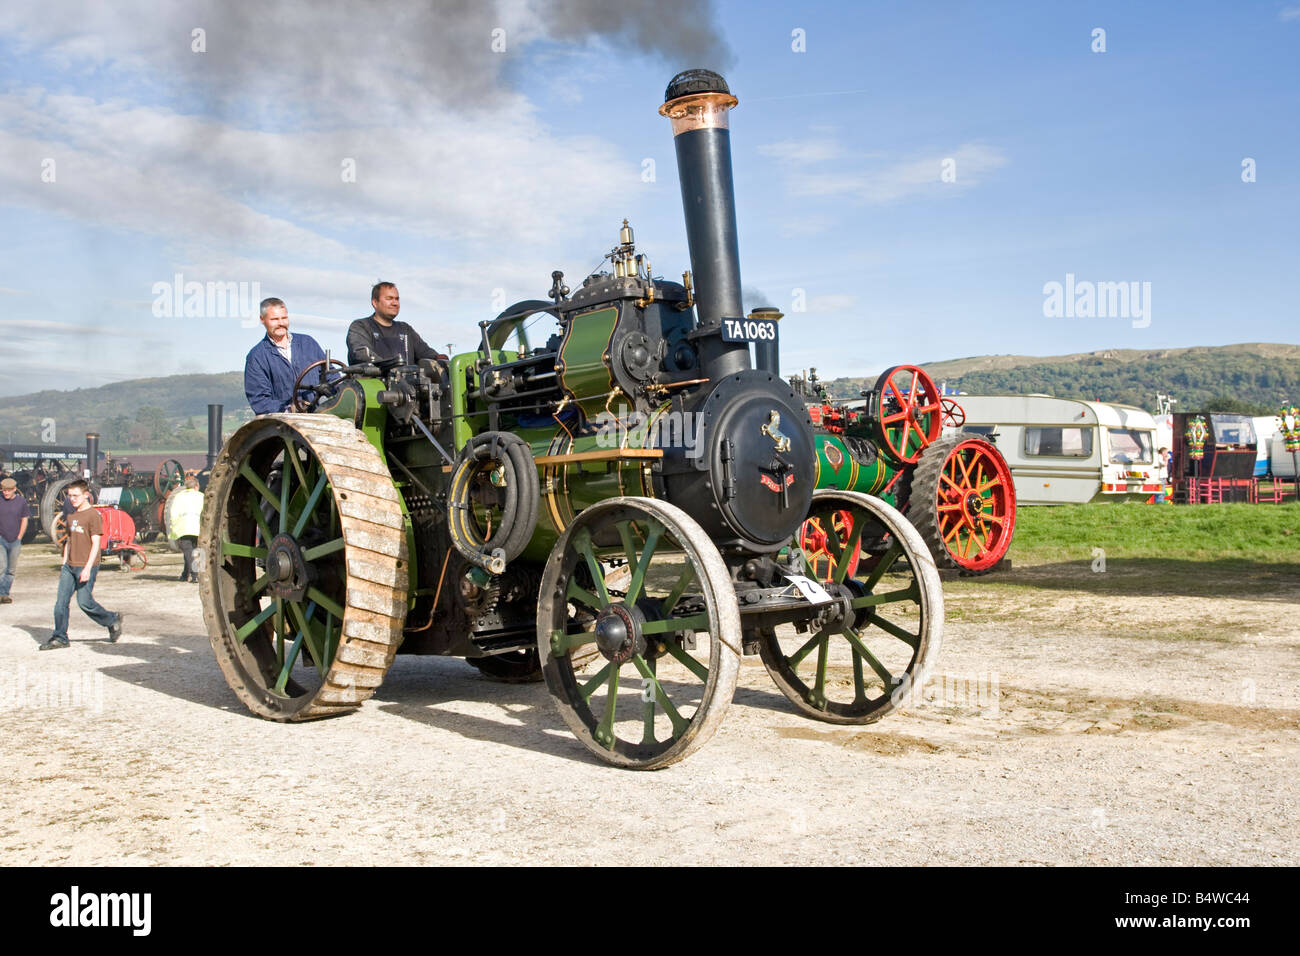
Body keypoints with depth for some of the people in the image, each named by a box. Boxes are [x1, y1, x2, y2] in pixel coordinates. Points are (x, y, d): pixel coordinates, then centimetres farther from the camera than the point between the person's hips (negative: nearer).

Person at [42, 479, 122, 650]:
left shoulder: (93, 515, -9)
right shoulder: (71, 517, 15)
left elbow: (96, 544, -14)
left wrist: (87, 568, -19)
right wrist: (64, 565, 18)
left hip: (86, 567, -7)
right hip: (70, 566, 7)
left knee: (84, 602, -6)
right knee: (61, 601, 1)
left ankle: (113, 620, 14)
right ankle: (59, 637, 6)